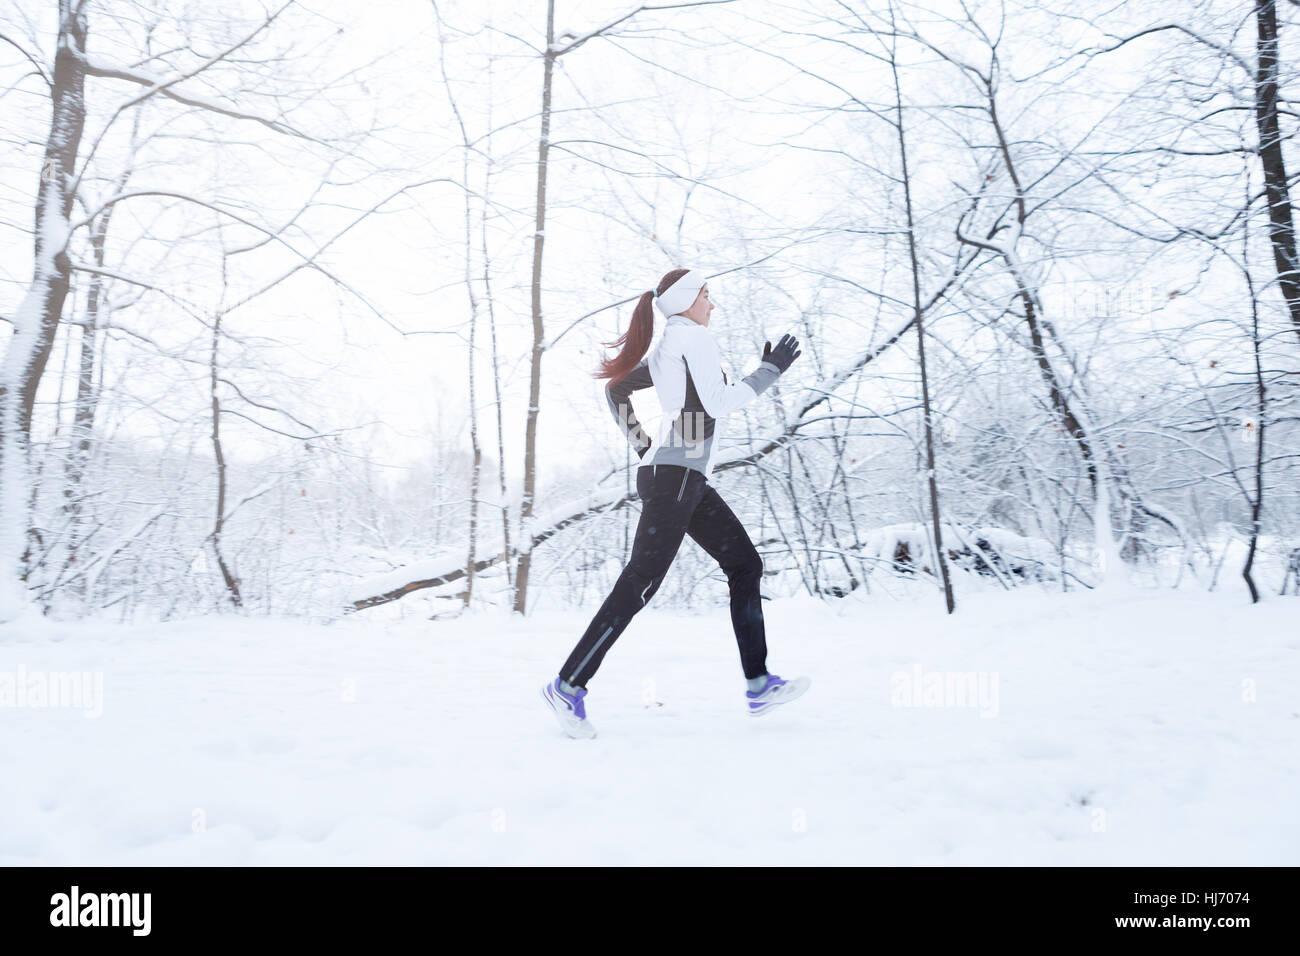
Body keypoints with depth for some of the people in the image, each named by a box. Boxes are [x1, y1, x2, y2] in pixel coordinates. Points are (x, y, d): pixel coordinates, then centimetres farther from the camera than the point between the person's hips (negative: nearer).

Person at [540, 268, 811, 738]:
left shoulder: (664, 351, 22)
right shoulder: (692, 336, -5)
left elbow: (616, 389, 27)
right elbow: (719, 402, -13)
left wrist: (641, 446, 23)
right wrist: (770, 368, -4)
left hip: (687, 479, 10)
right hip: (675, 475, -10)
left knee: (745, 563, 7)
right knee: (640, 583, -11)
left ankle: (759, 685, 6)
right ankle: (569, 685, -6)